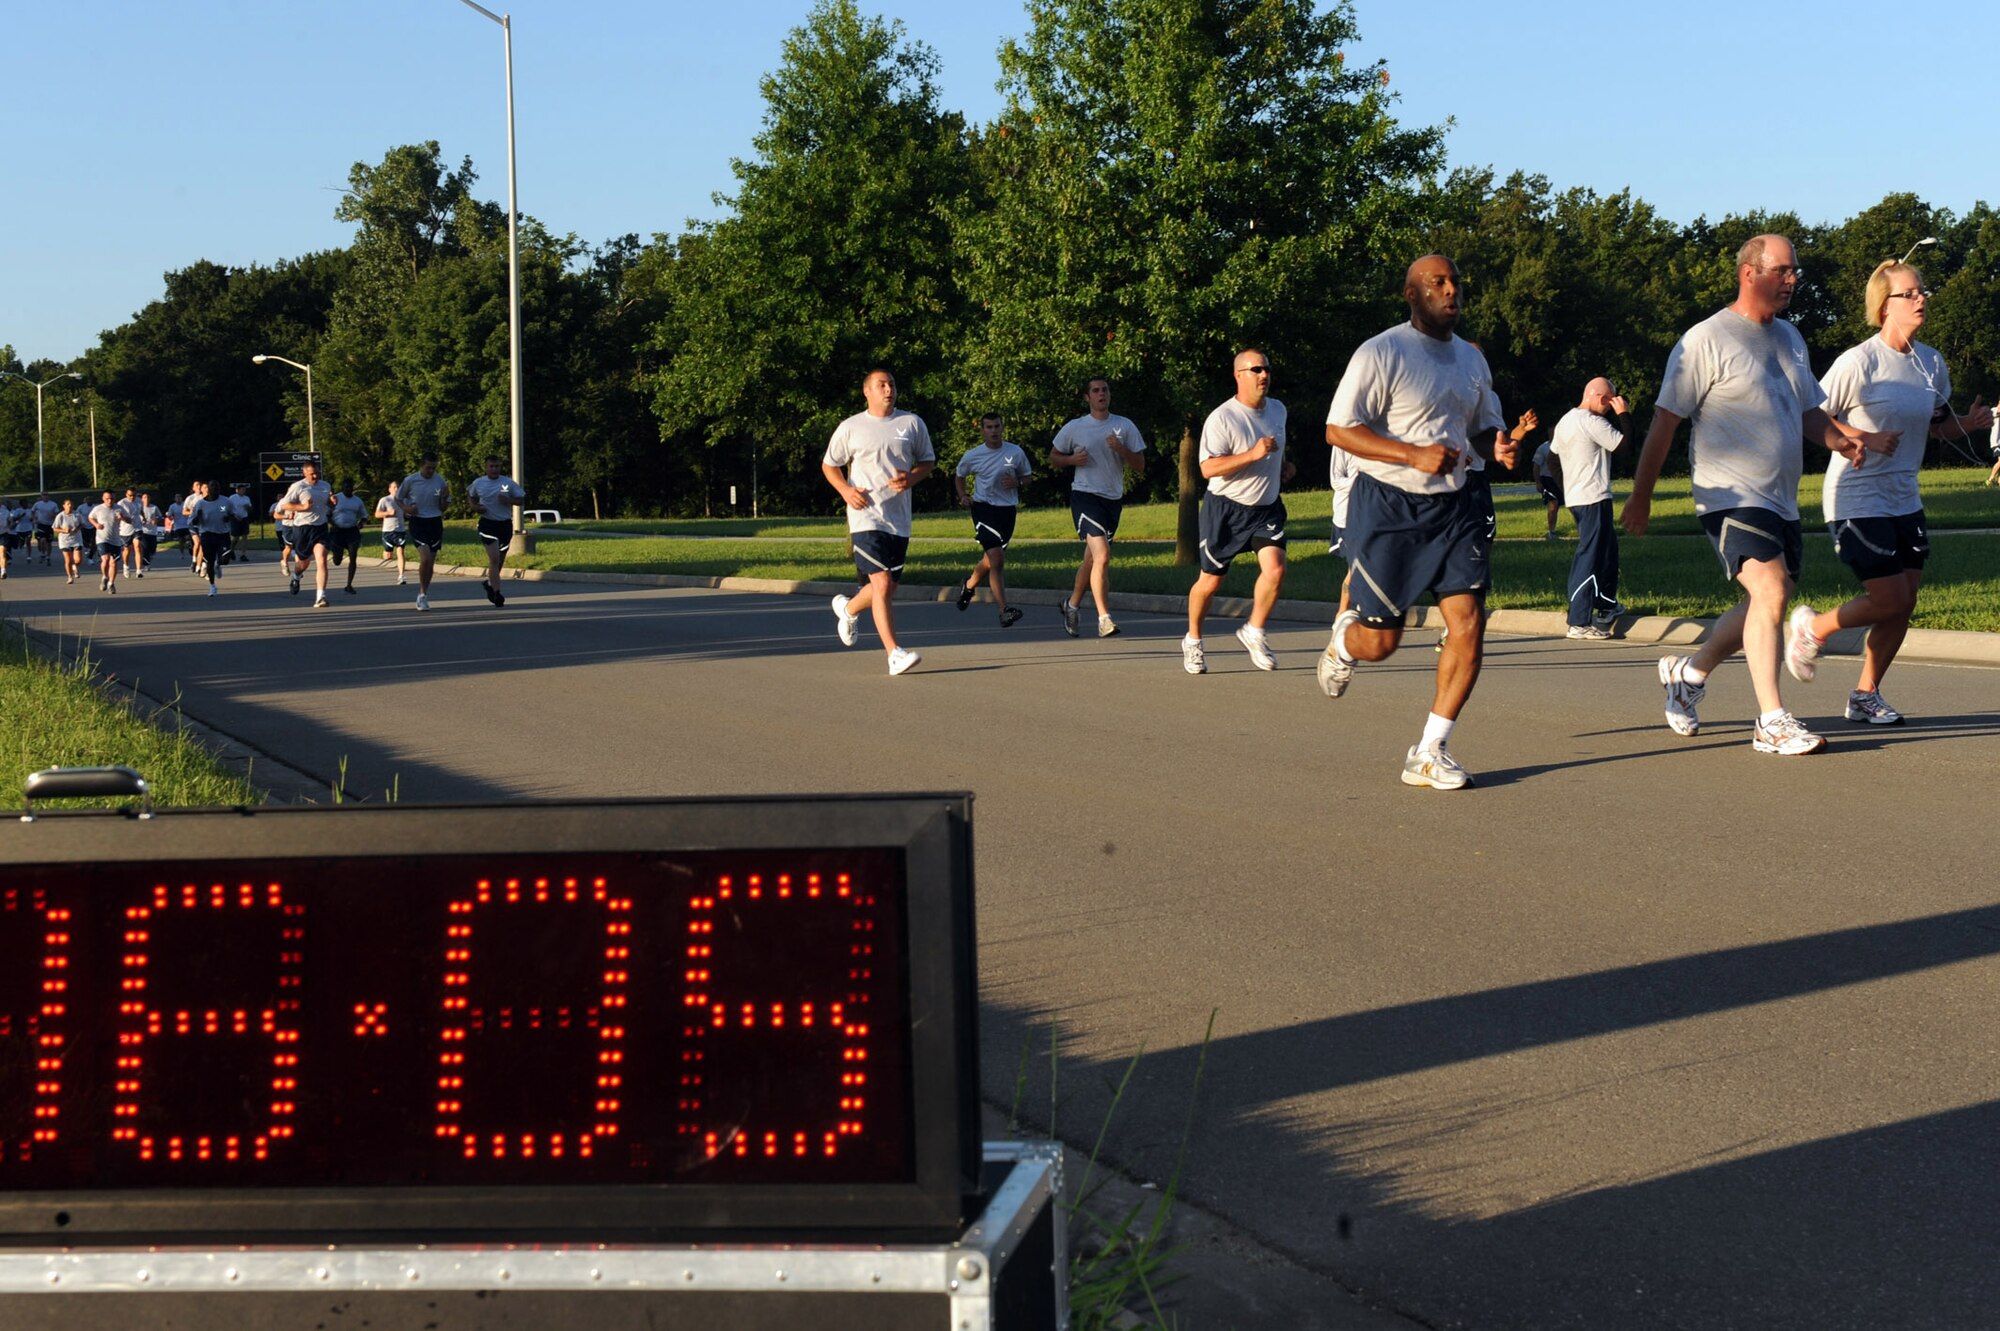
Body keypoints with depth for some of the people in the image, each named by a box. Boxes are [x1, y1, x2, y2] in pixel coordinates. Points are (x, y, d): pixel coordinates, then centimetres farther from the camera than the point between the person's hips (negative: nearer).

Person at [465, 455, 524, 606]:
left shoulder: (509, 483, -1)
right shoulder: (478, 483, 1)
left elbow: (521, 498, 3)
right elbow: (470, 496, 19)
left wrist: (509, 500, -16)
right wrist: (474, 506, -2)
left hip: (505, 524, 2)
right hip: (487, 524, -2)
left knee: (500, 559, 14)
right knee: (494, 558, -15)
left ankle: (490, 583, 39)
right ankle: (496, 593, -14)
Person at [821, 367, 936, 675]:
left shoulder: (912, 423, 7)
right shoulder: (851, 427, 2)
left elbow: (928, 461, 15)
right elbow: (829, 464, 11)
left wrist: (911, 479, -6)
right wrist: (845, 490, -8)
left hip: (899, 519, 4)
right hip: (866, 518, -4)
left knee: (888, 587, 13)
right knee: (882, 584, -16)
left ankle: (848, 608, 44)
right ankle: (894, 655, -15)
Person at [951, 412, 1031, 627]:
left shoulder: (1016, 453, 0)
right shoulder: (973, 455, -1)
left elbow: (1026, 476, 14)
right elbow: (959, 476, 17)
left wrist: (1017, 483, -9)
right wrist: (963, 496, 0)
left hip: (1007, 510, 3)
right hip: (983, 507, -3)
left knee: (990, 560, 16)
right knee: (997, 560, -17)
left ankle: (970, 584, 49)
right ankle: (1004, 610, -19)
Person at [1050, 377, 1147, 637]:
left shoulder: (1125, 427, 6)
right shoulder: (1074, 428, 1)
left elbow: (1139, 466, 4)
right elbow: (1053, 457, 13)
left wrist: (1121, 449, -13)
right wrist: (1072, 459, -8)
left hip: (1113, 499, 4)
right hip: (1084, 496, -4)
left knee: (1092, 559, 15)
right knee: (1102, 555, -21)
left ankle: (1072, 604, 38)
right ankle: (1104, 618, -19)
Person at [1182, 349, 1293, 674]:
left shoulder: (1278, 410, 7)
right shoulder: (1221, 418, -16)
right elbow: (1208, 468, -25)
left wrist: (1283, 464, 11)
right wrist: (1253, 454, -31)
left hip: (1267, 507, 5)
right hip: (1226, 509, -5)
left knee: (1275, 570, -16)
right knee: (1211, 581, 5)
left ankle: (1254, 632, 5)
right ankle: (1192, 641, 26)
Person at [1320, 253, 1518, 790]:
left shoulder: (1471, 358, 12)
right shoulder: (1381, 353, -10)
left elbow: (1485, 425, 25)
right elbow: (1338, 429, -15)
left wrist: (1500, 445, 0)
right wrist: (1416, 454, -23)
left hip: (1451, 505, 6)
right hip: (1386, 506, -5)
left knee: (1469, 625, -8)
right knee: (1380, 641, -1)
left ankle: (1428, 755, 1)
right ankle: (1344, 637, 39)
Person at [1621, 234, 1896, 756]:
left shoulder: (1789, 338, 16)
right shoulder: (1707, 340, -8)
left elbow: (1809, 413, 24)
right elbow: (1665, 421, -7)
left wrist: (1847, 439, 3)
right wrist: (1640, 496, -7)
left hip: (1781, 502, 8)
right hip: (1731, 498, -8)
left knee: (1762, 605, 13)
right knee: (1770, 590, -21)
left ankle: (1688, 673, 35)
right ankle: (1772, 723, -18)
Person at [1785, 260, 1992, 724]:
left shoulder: (1932, 363, 5)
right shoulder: (1859, 362, -15)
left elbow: (1939, 425, 20)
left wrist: (1969, 422, -1)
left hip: (1904, 499, 7)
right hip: (1856, 499, -7)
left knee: (1904, 604, 4)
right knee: (1890, 600, -9)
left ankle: (1865, 695, 19)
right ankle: (1810, 628, 18)